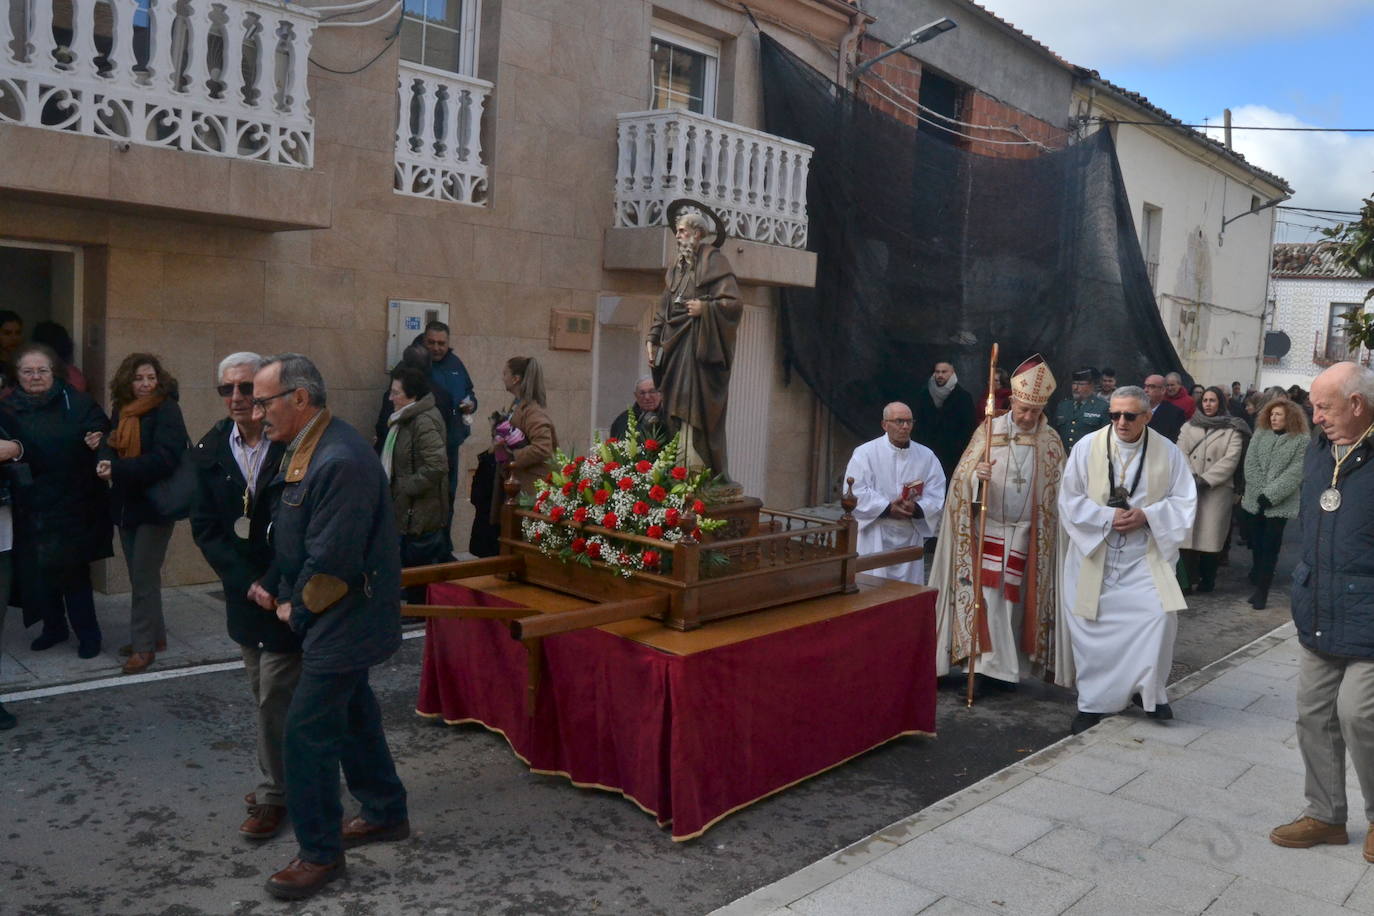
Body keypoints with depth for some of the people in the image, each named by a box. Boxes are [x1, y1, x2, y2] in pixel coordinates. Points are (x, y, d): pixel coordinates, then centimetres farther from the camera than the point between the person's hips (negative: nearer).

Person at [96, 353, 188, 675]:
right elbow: (110, 447, 8)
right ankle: (155, 635, 26)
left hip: (155, 505, -7)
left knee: (144, 578, -3)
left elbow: (164, 459, -21)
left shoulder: (167, 410, -12)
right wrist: (105, 461, -15)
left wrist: (118, 470, -25)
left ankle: (144, 646, 5)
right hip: (126, 504, 7)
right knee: (140, 576, 13)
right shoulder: (121, 411, 8)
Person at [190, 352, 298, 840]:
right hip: (246, 593, 5)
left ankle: (273, 795, 15)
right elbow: (204, 526, 1)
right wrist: (247, 582, -8)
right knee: (266, 694, 14)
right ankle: (285, 779, 30)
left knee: (274, 695, -1)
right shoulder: (210, 451, 1)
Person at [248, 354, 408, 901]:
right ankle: (387, 813, 38)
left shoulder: (340, 460, -26)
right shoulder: (305, 449, 5)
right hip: (339, 618, 10)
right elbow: (292, 534, 15)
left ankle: (320, 854, 14)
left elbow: (331, 559, -25)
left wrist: (298, 609, -11)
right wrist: (271, 586, 3)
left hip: (343, 621, -10)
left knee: (308, 731, -2)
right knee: (352, 714, 21)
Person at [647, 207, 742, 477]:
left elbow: (734, 303, -10)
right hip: (676, 345, 8)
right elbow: (664, 308, 19)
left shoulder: (714, 261, -3)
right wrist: (653, 339, 10)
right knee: (681, 412, 5)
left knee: (693, 412, -13)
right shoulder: (677, 267, 19)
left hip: (700, 347, -8)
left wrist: (705, 307, -19)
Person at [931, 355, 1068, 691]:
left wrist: (1053, 532, 0)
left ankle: (1009, 665, 17)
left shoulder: (1050, 441, 1)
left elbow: (1058, 490, 9)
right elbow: (961, 477, -3)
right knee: (988, 596, -5)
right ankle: (990, 664, 1)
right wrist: (976, 474, -25)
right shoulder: (989, 430, -2)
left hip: (1025, 533, 1)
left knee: (1014, 599, 7)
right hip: (988, 528, -1)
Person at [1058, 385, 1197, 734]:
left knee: (1159, 616, -13)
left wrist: (1147, 516, -16)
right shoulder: (1087, 447, -6)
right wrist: (1108, 517, -18)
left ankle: (1149, 690, 13)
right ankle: (1093, 703, 21)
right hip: (1093, 555, 0)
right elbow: (1070, 500, -6)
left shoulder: (1168, 452, -3)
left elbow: (1185, 503, -1)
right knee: (1094, 627, 4)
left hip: (1145, 558, 1)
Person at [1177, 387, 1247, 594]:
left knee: (1210, 536, -2)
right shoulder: (1188, 426, 14)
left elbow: (1230, 460, -5)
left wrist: (1204, 479, -13)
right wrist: (1190, 477, -12)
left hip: (1217, 490, -2)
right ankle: (1191, 579, 3)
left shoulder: (1232, 430, 5)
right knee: (1186, 535, -4)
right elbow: (1181, 453, 4)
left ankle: (1207, 579, 11)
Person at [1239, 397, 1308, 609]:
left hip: (1280, 503, -4)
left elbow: (1295, 473, -12)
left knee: (1270, 546, -2)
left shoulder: (1302, 441, -5)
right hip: (1255, 500, 4)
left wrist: (1270, 495, -18)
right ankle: (1258, 575, 36)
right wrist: (1260, 492, -10)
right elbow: (1250, 464, 1)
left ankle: (1262, 590, 2)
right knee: (1256, 543, 14)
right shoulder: (1260, 434, 7)